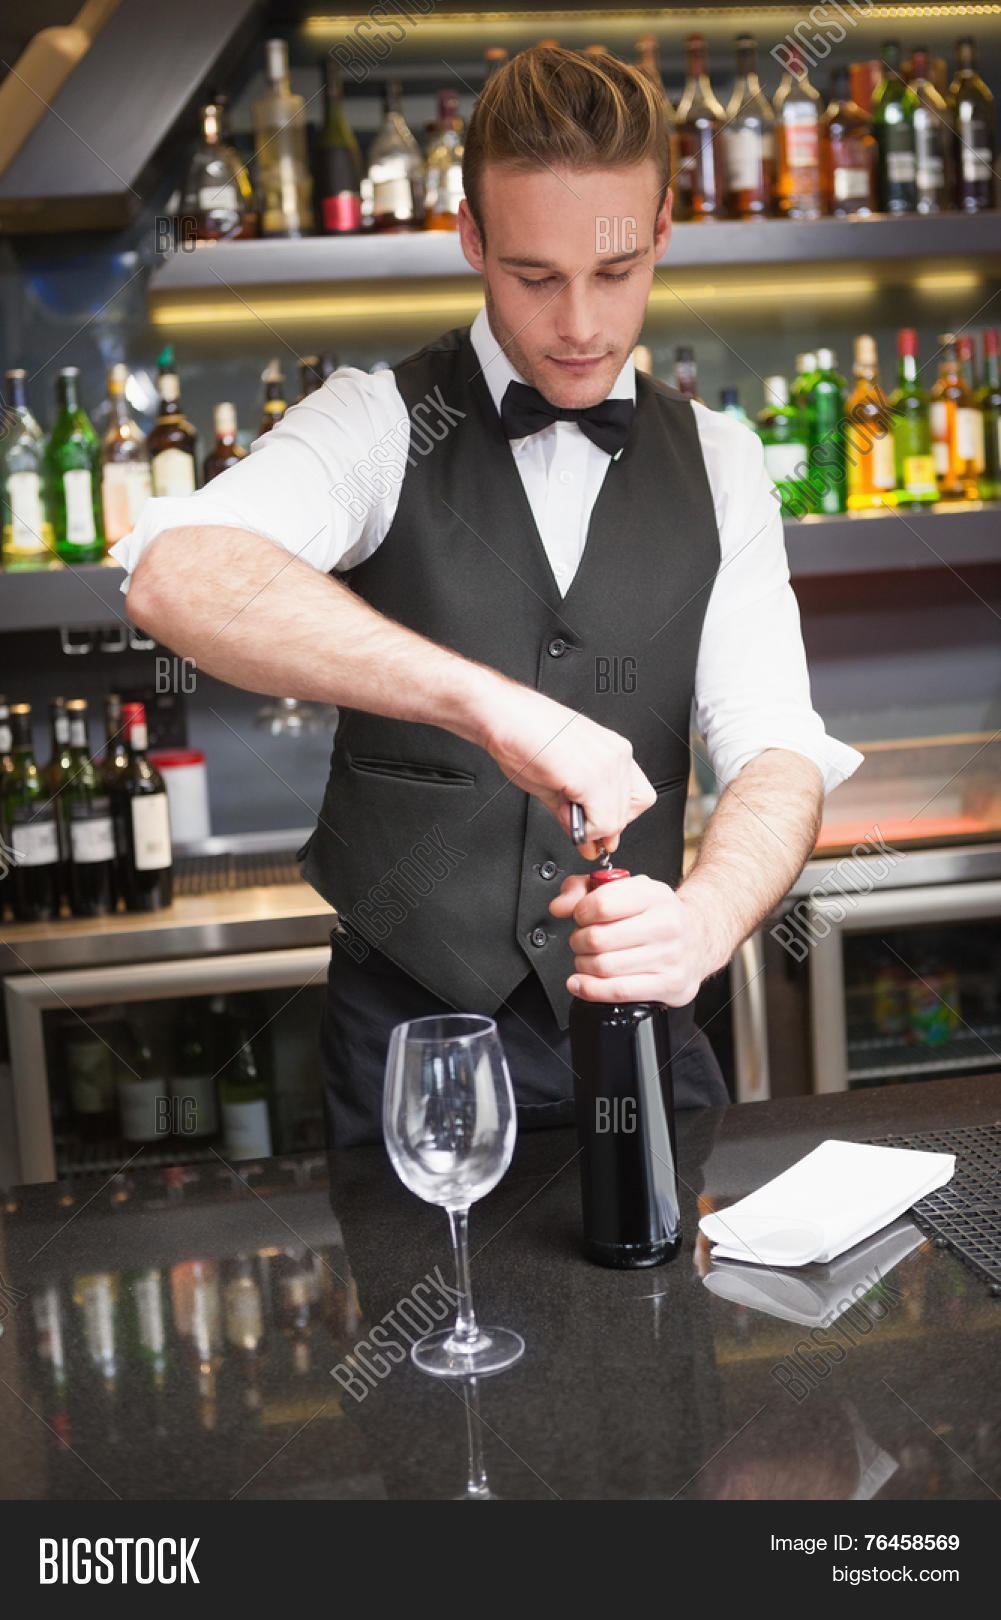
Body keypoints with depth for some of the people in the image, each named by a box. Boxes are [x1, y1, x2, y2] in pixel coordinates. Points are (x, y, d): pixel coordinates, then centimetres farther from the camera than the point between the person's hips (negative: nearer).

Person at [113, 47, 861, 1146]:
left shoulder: (719, 465, 3)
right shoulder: (382, 421, -8)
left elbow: (778, 751, -7)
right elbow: (174, 577, -28)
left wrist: (703, 921, -29)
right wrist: (491, 703, -40)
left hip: (636, 1026, 3)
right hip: (406, 1027, -2)